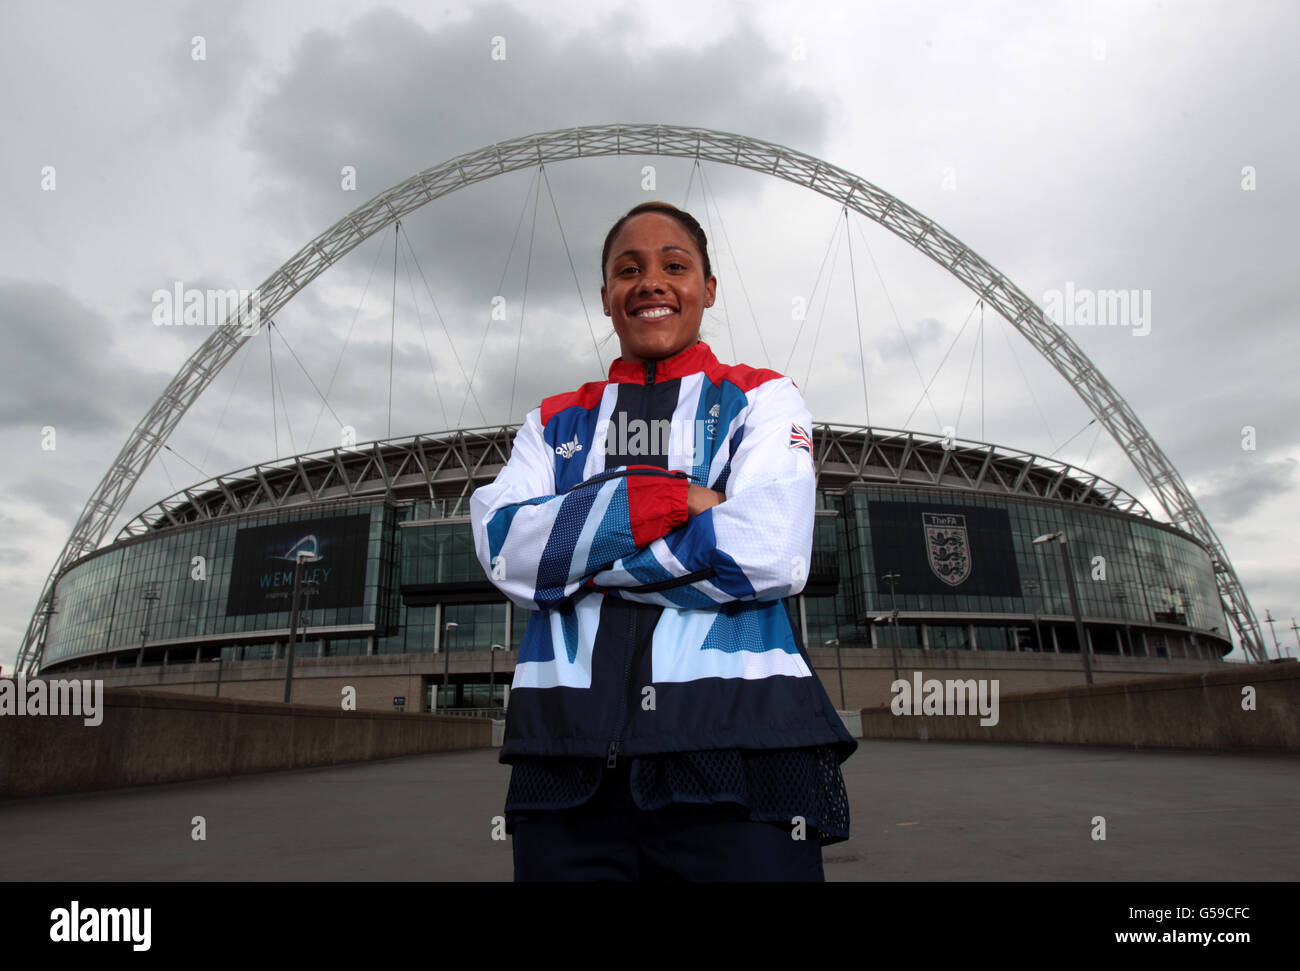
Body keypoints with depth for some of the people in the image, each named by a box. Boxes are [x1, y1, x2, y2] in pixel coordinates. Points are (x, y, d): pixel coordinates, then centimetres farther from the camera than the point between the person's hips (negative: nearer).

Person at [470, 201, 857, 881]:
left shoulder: (762, 399, 10)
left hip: (736, 747, -2)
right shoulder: (554, 422, 17)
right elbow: (503, 546, -1)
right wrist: (672, 499, -11)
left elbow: (768, 553, -8)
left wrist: (574, 550, -4)